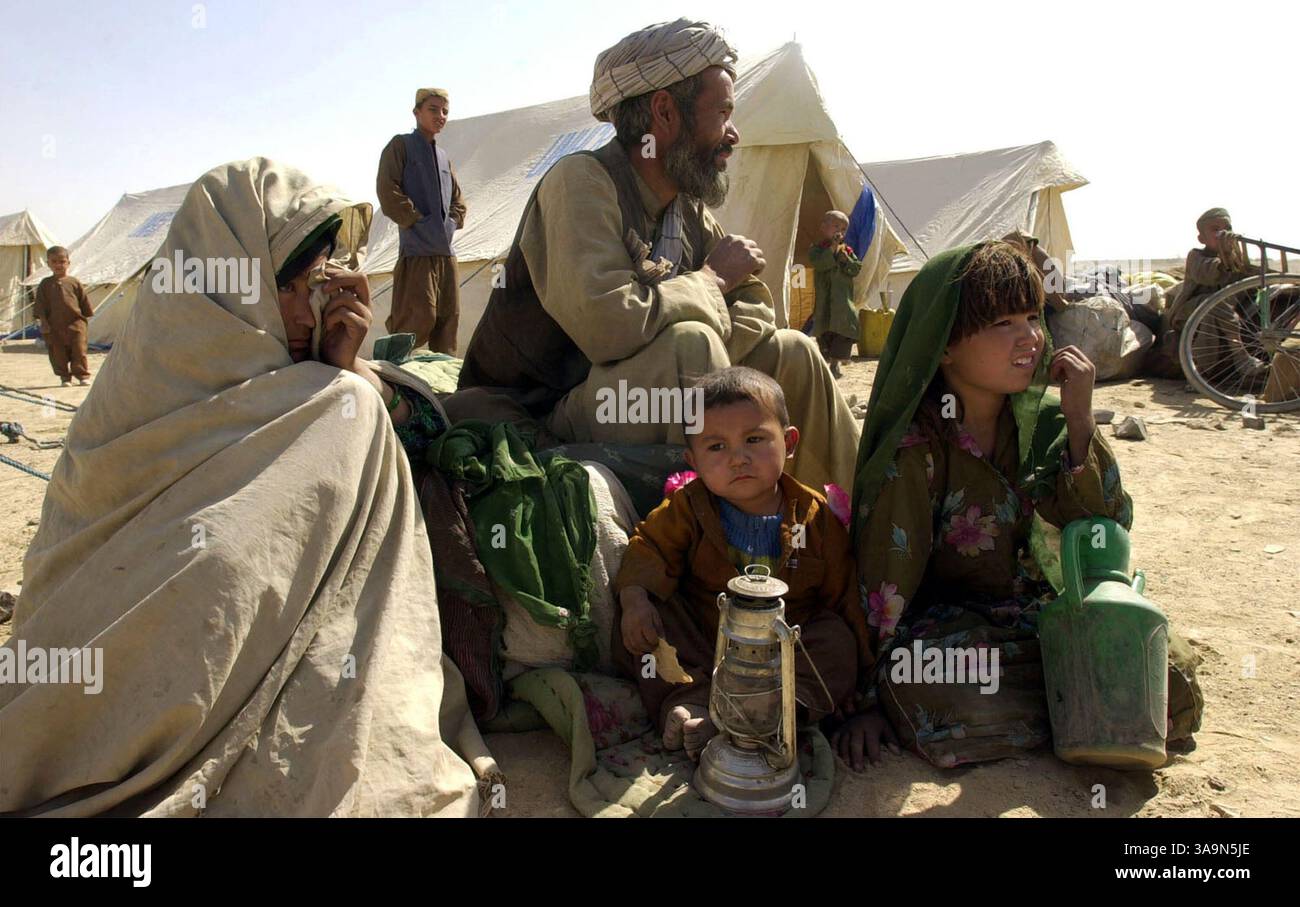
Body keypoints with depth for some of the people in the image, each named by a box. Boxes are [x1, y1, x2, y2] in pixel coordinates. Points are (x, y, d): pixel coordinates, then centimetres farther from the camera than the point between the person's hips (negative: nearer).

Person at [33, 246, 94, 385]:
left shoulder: (74, 282, 4)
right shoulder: (45, 284, 6)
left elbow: (84, 301, 9)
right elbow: (40, 305, 5)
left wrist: (87, 317, 7)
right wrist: (43, 322, -3)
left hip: (75, 323, -1)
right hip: (55, 326, 1)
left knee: (79, 352, -2)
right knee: (58, 354, 4)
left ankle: (83, 375, 7)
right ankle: (65, 377, 14)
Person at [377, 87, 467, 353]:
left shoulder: (444, 156, 21)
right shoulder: (401, 146, 2)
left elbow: (457, 200, 27)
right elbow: (387, 191, -8)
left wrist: (452, 223, 8)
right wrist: (419, 221, -11)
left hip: (446, 250, 7)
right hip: (417, 248, -7)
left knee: (449, 316, 4)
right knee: (419, 317, -14)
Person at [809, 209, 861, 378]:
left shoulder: (847, 250, 12)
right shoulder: (816, 249, 1)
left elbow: (856, 268, 0)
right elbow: (819, 263, -20)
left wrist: (842, 255, -10)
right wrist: (832, 248, -18)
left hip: (843, 302, 3)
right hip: (824, 300, -3)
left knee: (844, 329, -7)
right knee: (824, 331, 3)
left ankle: (835, 363, 1)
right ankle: (824, 361, 18)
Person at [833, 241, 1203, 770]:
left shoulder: (1043, 420, -1)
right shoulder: (915, 449, -16)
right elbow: (883, 583, -15)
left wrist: (1081, 421, -14)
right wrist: (868, 698, -16)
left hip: (1051, 613, 4)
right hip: (948, 624, -3)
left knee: (1173, 680, -19)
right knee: (937, 708, -34)